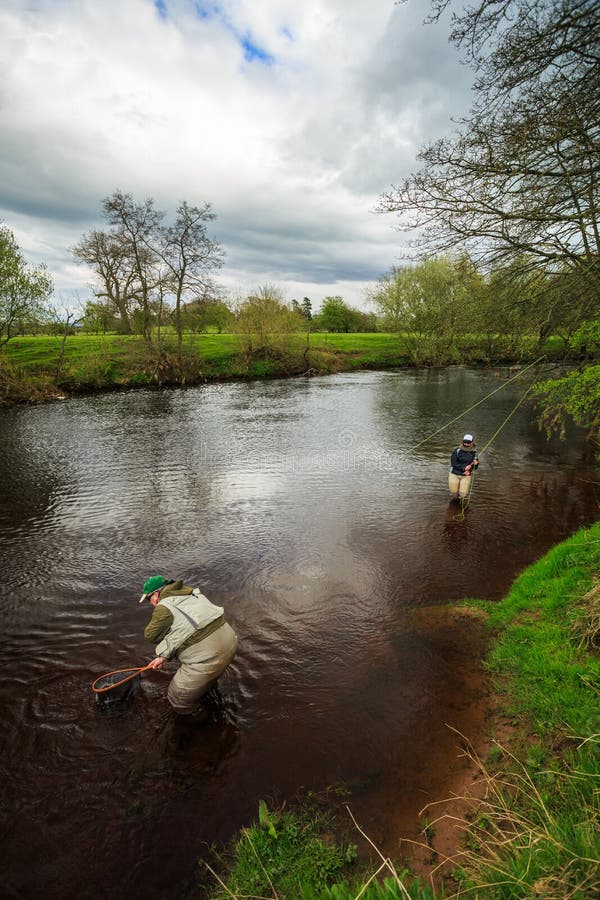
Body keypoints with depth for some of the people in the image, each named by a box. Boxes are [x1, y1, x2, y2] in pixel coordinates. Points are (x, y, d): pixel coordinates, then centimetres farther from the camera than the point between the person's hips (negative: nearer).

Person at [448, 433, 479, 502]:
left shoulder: (474, 453, 1)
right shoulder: (457, 451, -8)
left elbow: (475, 467, 7)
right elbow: (453, 463, -13)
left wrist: (476, 463, -16)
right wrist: (464, 468, -22)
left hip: (466, 476, 1)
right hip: (454, 474, -1)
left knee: (463, 495, -9)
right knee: (454, 493, 3)